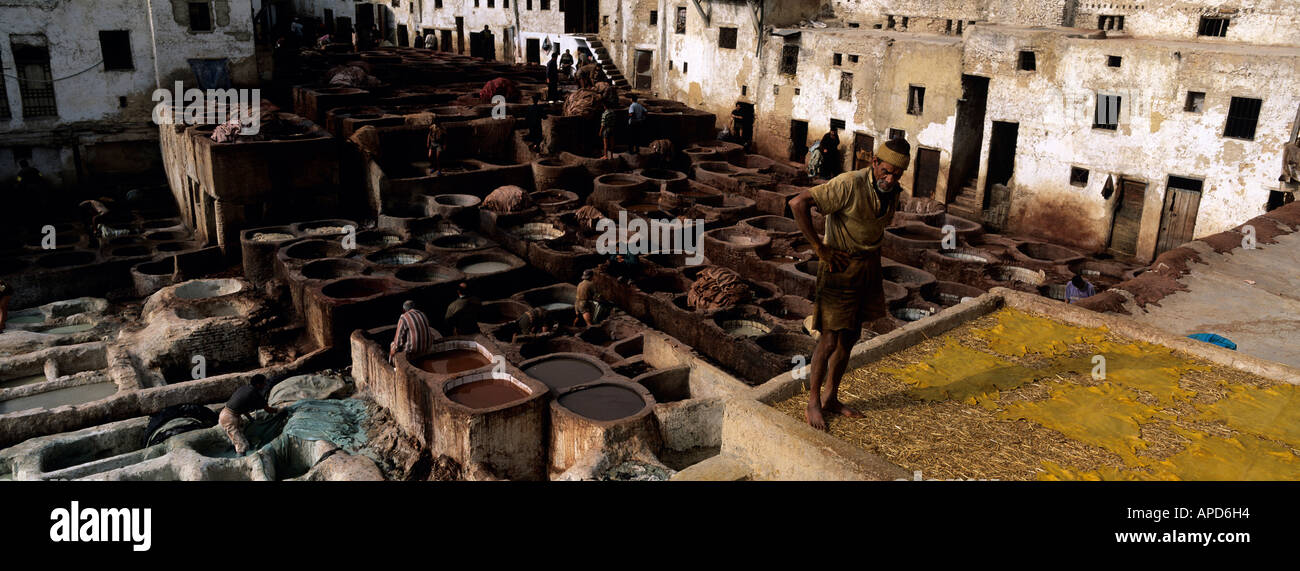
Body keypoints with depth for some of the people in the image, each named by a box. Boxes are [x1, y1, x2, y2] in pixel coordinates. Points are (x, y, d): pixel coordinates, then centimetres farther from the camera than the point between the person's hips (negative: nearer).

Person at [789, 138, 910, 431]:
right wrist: (819, 248, -25)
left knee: (849, 338, 13)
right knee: (830, 339, -4)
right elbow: (798, 203, -29)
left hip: (869, 267, 7)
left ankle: (831, 397, 27)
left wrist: (872, 254, 10)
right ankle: (813, 403, 11)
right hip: (840, 267, -7)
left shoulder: (892, 191, 1)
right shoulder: (849, 185, -23)